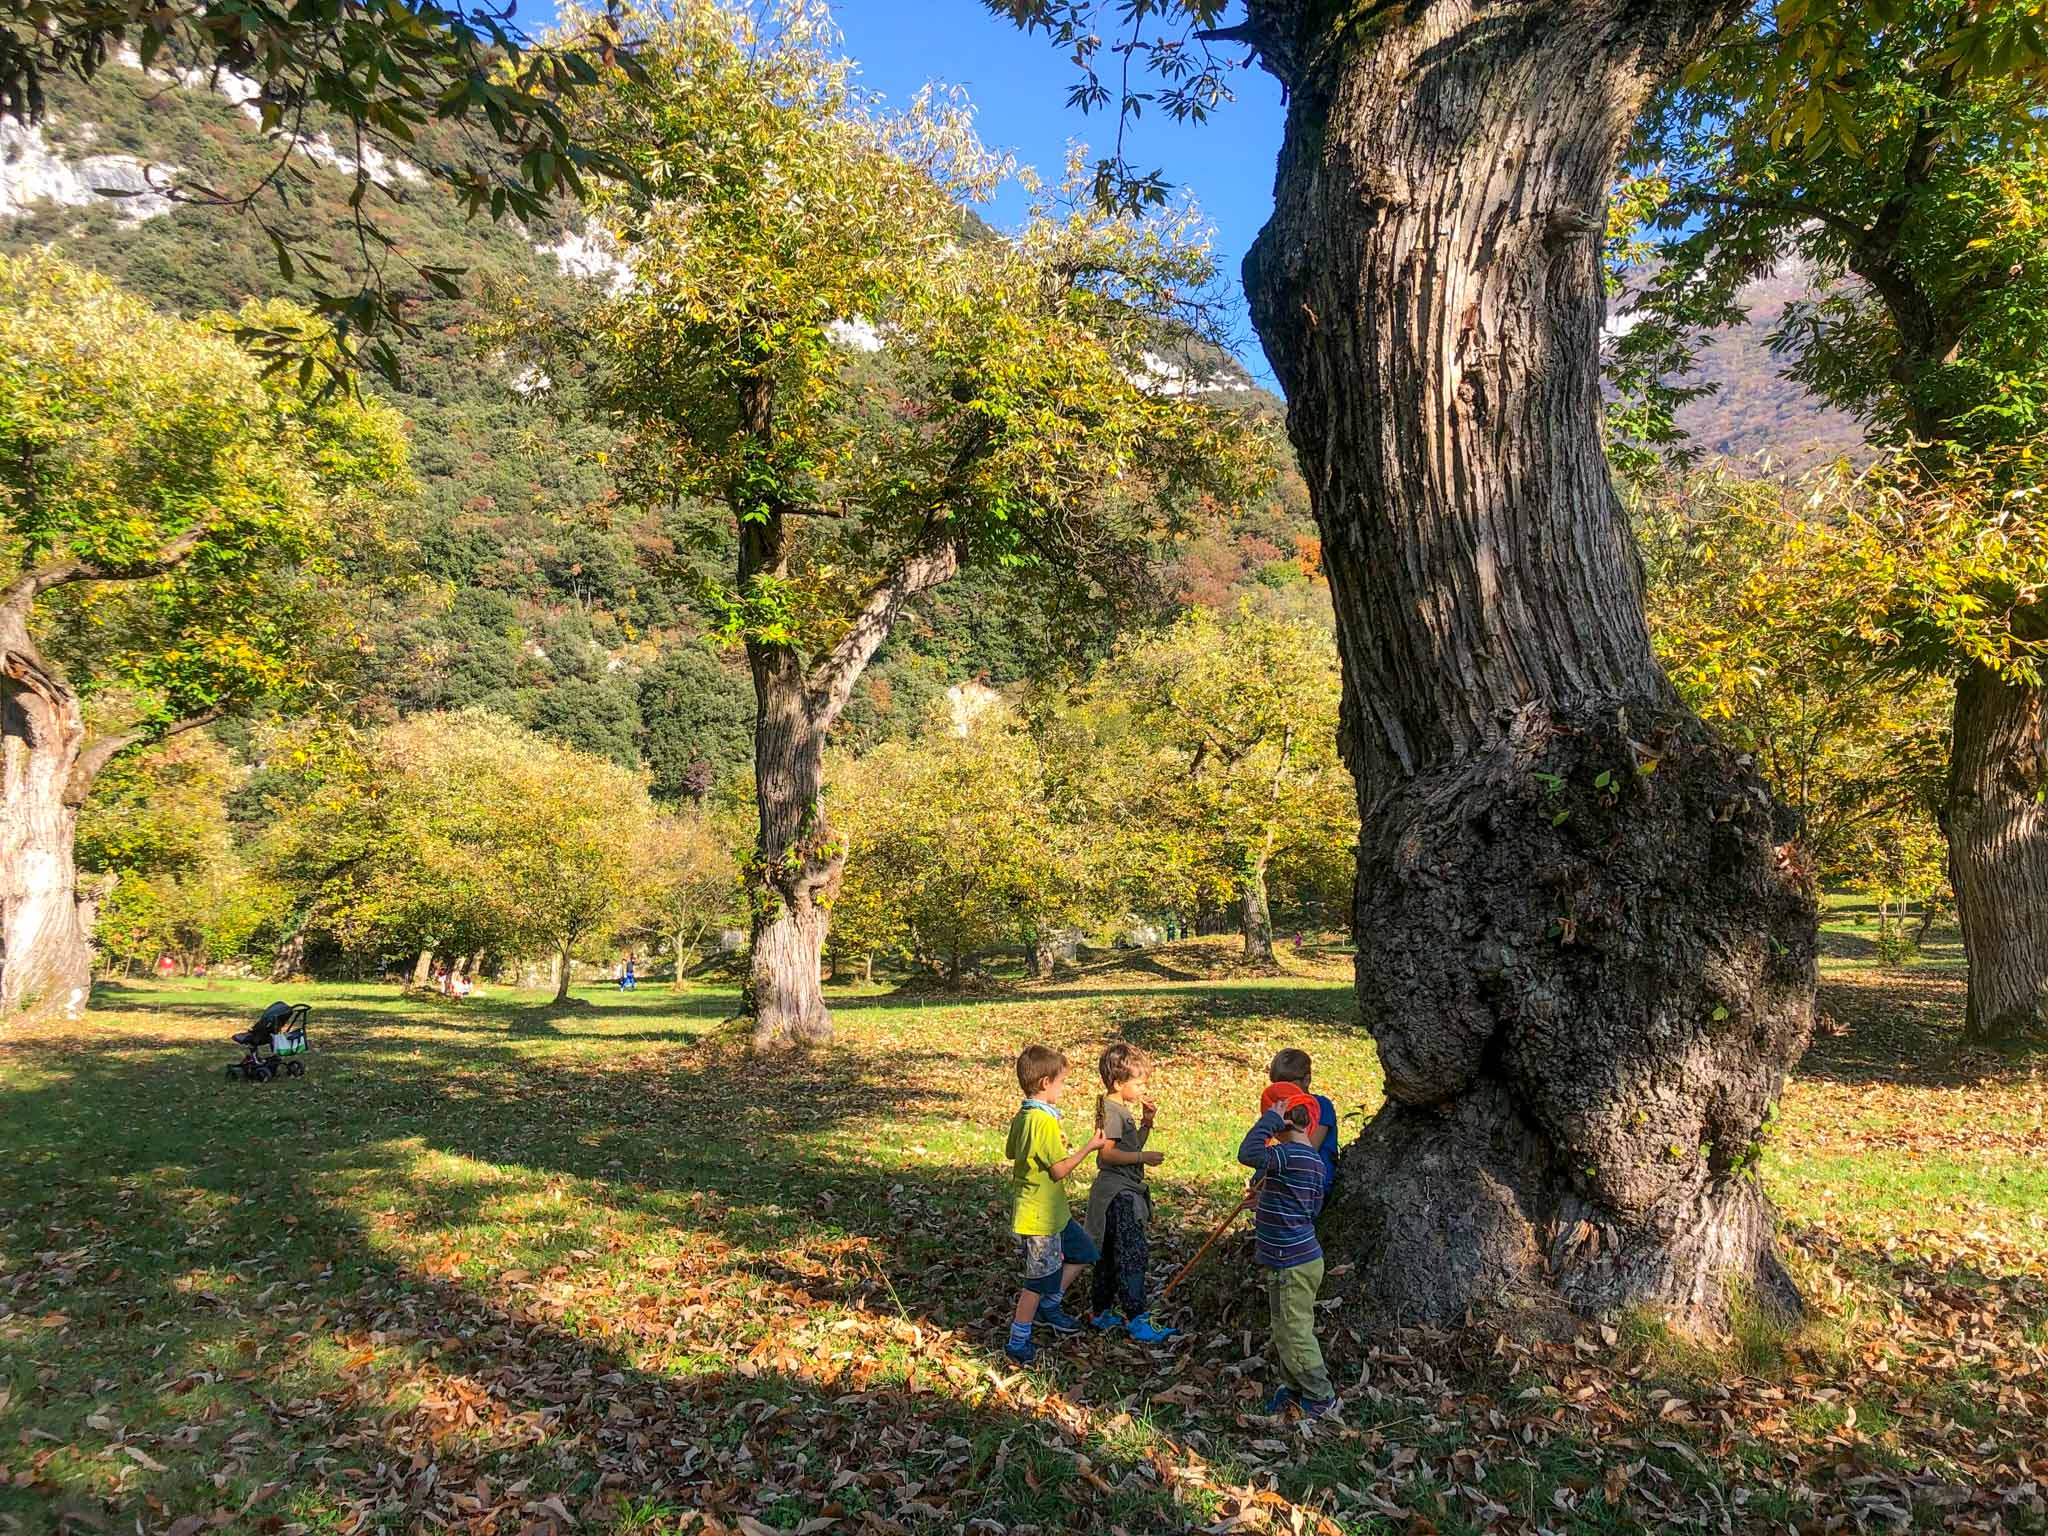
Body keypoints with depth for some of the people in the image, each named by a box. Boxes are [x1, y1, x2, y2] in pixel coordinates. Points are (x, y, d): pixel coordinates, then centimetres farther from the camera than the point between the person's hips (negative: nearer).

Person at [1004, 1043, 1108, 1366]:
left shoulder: (1022, 1117, 3)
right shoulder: (1044, 1121, -26)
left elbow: (1010, 1152, 16)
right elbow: (1060, 1170, -23)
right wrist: (1089, 1147, -13)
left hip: (1054, 1211, 10)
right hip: (1039, 1215, -10)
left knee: (1082, 1252, 21)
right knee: (1039, 1281, 4)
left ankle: (1048, 1305, 30)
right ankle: (1018, 1344, 18)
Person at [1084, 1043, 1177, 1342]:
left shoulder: (1121, 1109, 15)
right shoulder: (1112, 1110, -17)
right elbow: (1107, 1153, -24)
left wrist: (1146, 1123, 9)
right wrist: (1142, 1157, -23)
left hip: (1122, 1193, 11)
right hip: (1118, 1195, -11)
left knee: (1110, 1256, 16)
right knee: (1133, 1255, -7)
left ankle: (1101, 1313, 25)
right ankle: (1136, 1318, -3)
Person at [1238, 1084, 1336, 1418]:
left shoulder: (1289, 1155, -24)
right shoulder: (1313, 1159, 7)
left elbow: (1248, 1153, -40)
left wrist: (1270, 1119, -28)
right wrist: (1268, 1219, 29)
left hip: (1291, 1265, -10)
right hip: (1303, 1256, 10)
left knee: (1293, 1333, 4)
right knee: (1287, 1330, 22)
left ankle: (1322, 1399, 16)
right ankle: (1294, 1388, 35)